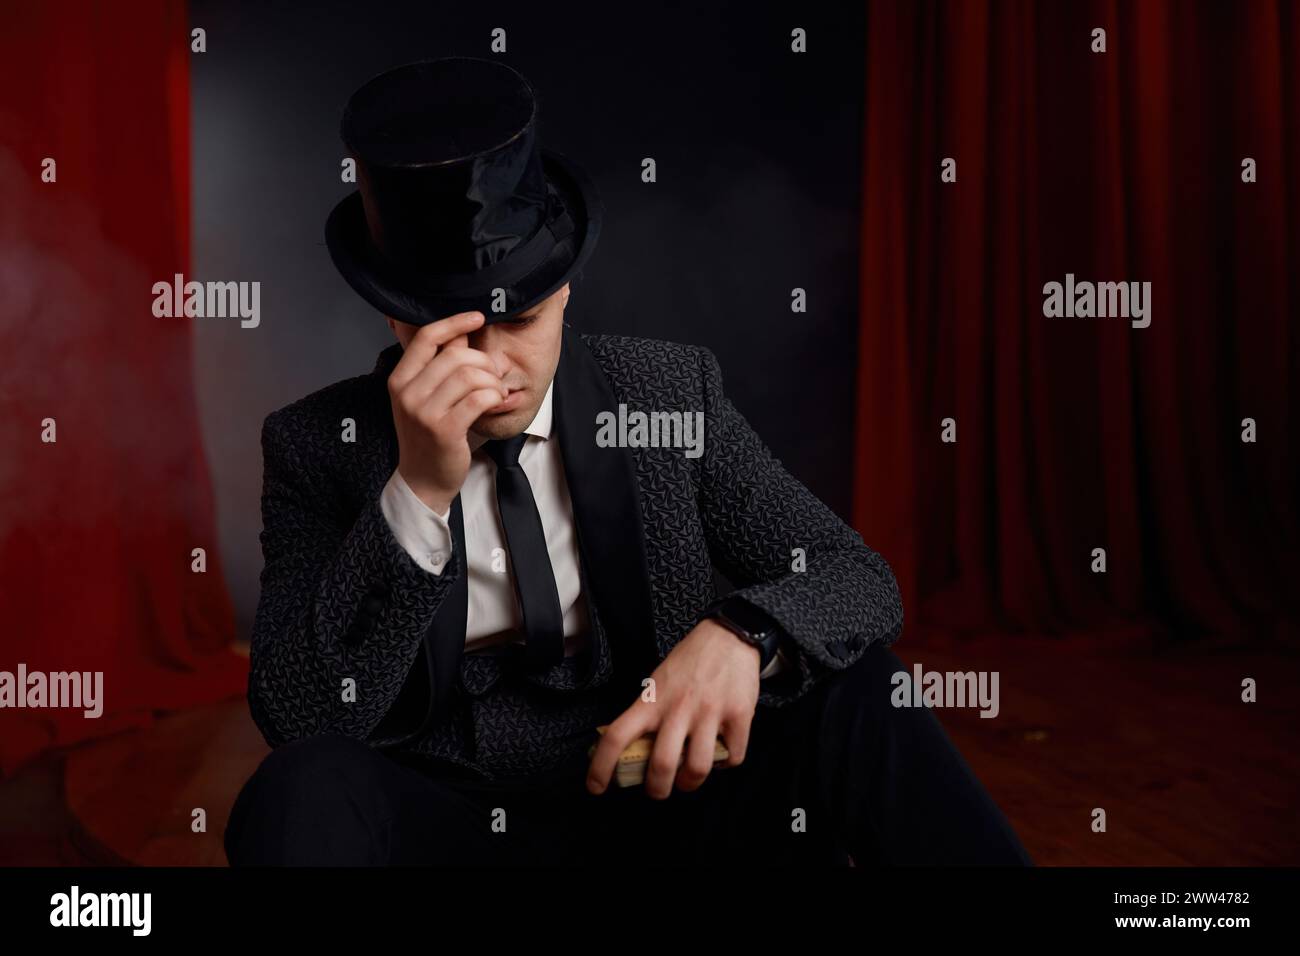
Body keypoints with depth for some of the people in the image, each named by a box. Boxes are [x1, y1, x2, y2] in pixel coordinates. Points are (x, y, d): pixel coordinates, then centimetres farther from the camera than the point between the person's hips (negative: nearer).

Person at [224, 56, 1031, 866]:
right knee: (304, 790, -30)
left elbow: (860, 579, -4)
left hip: (657, 804, 1)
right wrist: (418, 494, -28)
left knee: (856, 693, -22)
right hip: (446, 825, 0)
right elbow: (299, 723, -14)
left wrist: (742, 634, -27)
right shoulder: (320, 445, -6)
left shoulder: (672, 395, -4)